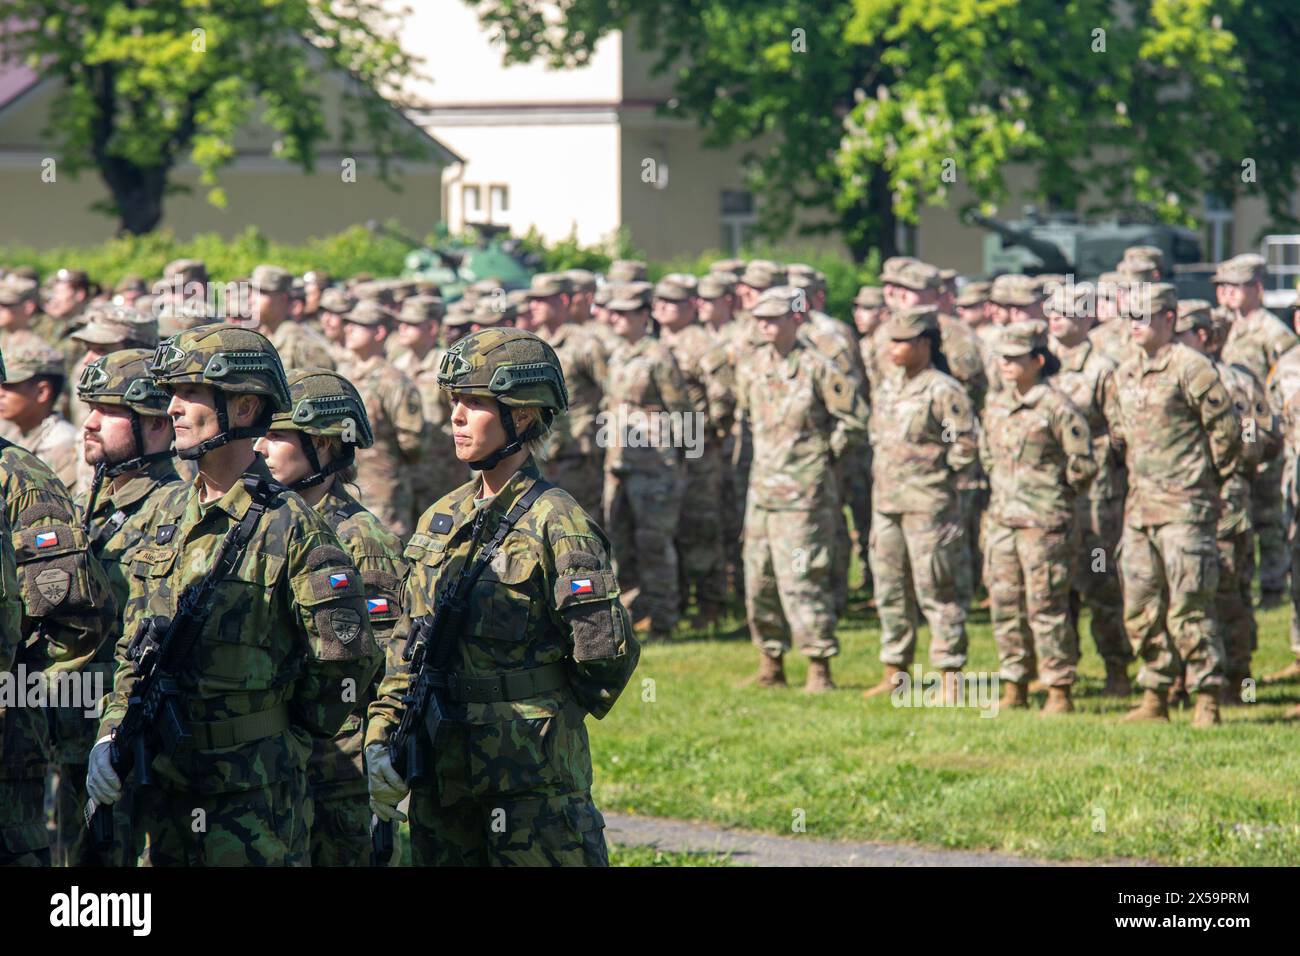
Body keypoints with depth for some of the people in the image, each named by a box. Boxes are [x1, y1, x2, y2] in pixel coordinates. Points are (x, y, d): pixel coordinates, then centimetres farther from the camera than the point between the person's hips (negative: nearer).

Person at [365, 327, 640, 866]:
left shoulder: (554, 523, -10)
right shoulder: (441, 519, 13)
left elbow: (608, 652, -13)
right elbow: (408, 644, 16)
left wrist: (548, 715, 3)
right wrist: (381, 738, 5)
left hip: (533, 777, -7)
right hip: (443, 771, 7)